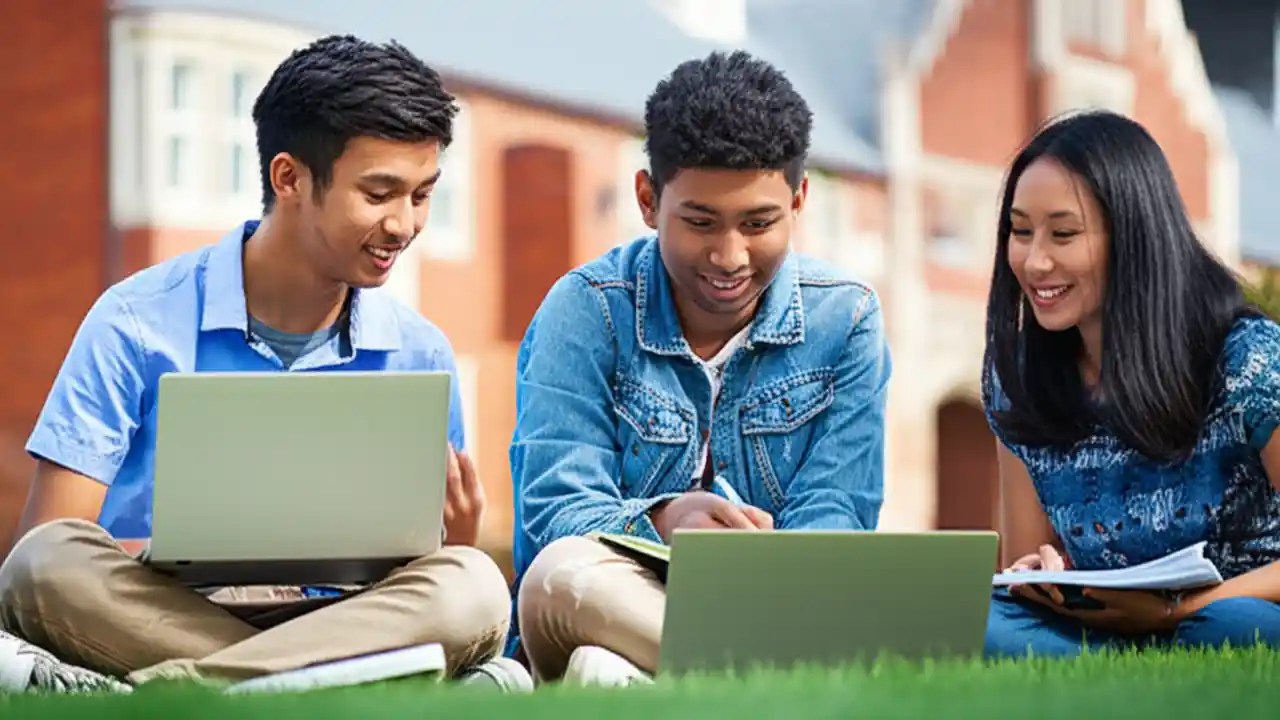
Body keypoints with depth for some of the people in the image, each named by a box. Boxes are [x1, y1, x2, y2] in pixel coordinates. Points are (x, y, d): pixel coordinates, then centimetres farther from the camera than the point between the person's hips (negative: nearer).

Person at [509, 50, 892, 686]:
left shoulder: (845, 321, 4)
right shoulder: (587, 312, -2)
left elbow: (834, 519, -5)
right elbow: (556, 510, -12)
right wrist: (664, 519, -36)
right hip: (608, 609, 0)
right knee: (566, 571, -36)